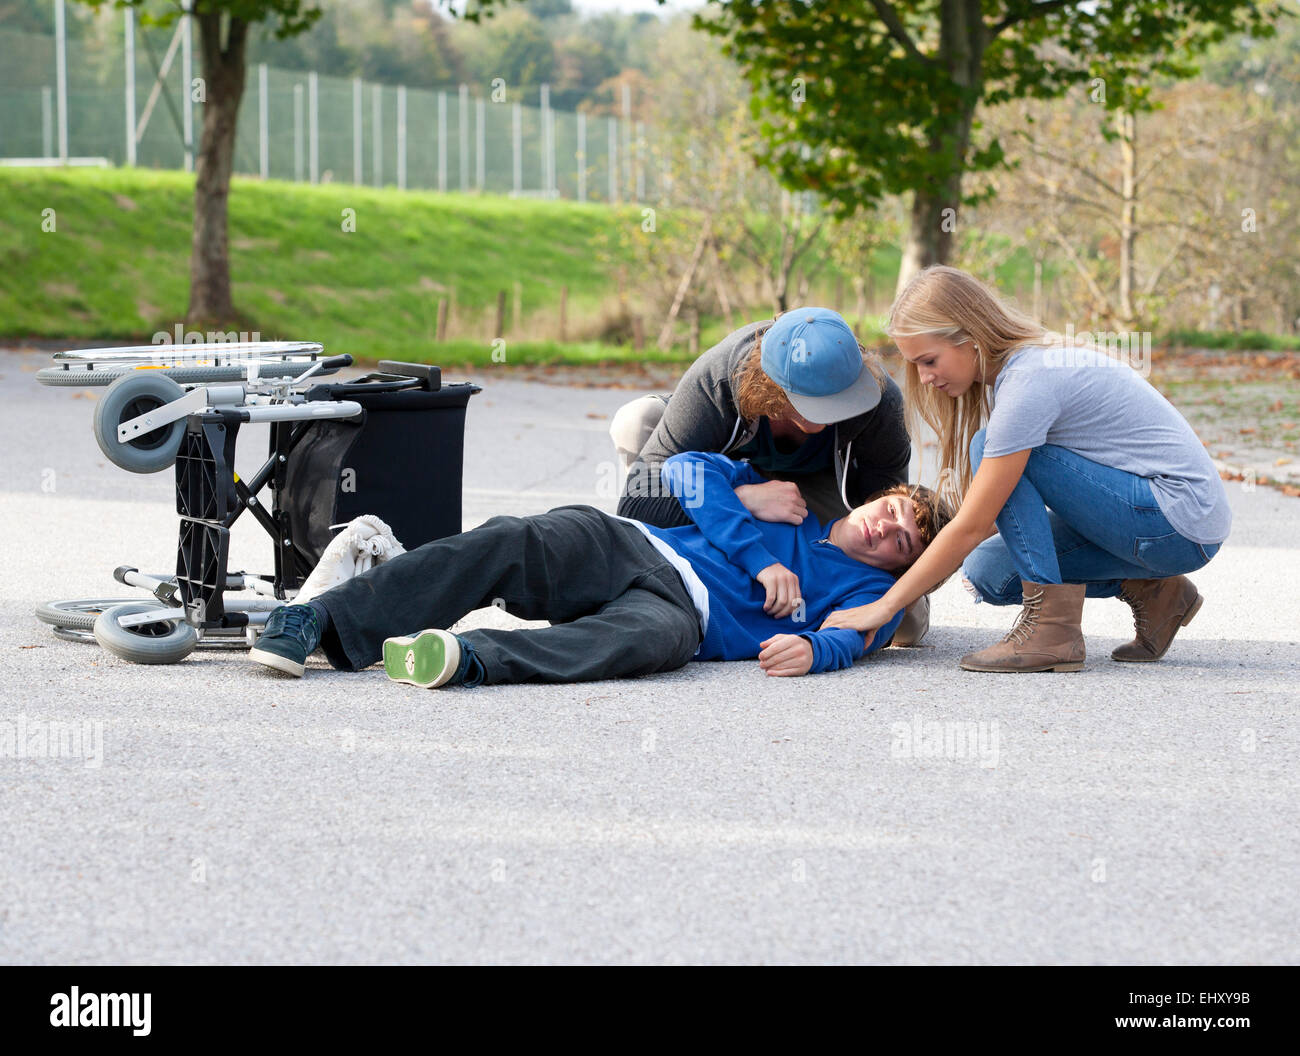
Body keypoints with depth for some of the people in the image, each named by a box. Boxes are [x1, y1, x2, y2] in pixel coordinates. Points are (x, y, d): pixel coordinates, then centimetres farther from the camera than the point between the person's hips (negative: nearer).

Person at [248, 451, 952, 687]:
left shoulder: (868, 589, 21)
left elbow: (854, 638, -1)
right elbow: (696, 470, 16)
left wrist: (814, 651, -26)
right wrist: (759, 558, 5)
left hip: (680, 608, -2)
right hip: (623, 545, 2)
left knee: (652, 639, -41)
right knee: (510, 544, -28)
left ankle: (470, 660, -60)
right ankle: (320, 623, -39)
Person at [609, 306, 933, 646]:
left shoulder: (880, 399, -39)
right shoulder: (714, 382, -42)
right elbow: (637, 503, -45)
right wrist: (747, 498, -54)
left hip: (820, 481, 0)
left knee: (908, 624, -18)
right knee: (636, 422, -32)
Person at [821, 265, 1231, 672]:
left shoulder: (1027, 382, -21)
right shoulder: (1021, 361, 8)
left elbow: (971, 527, -19)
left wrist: (886, 605, -14)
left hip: (1182, 522, -9)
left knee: (991, 449, -16)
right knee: (989, 572, 2)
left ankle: (1051, 624, -17)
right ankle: (1147, 590, 9)